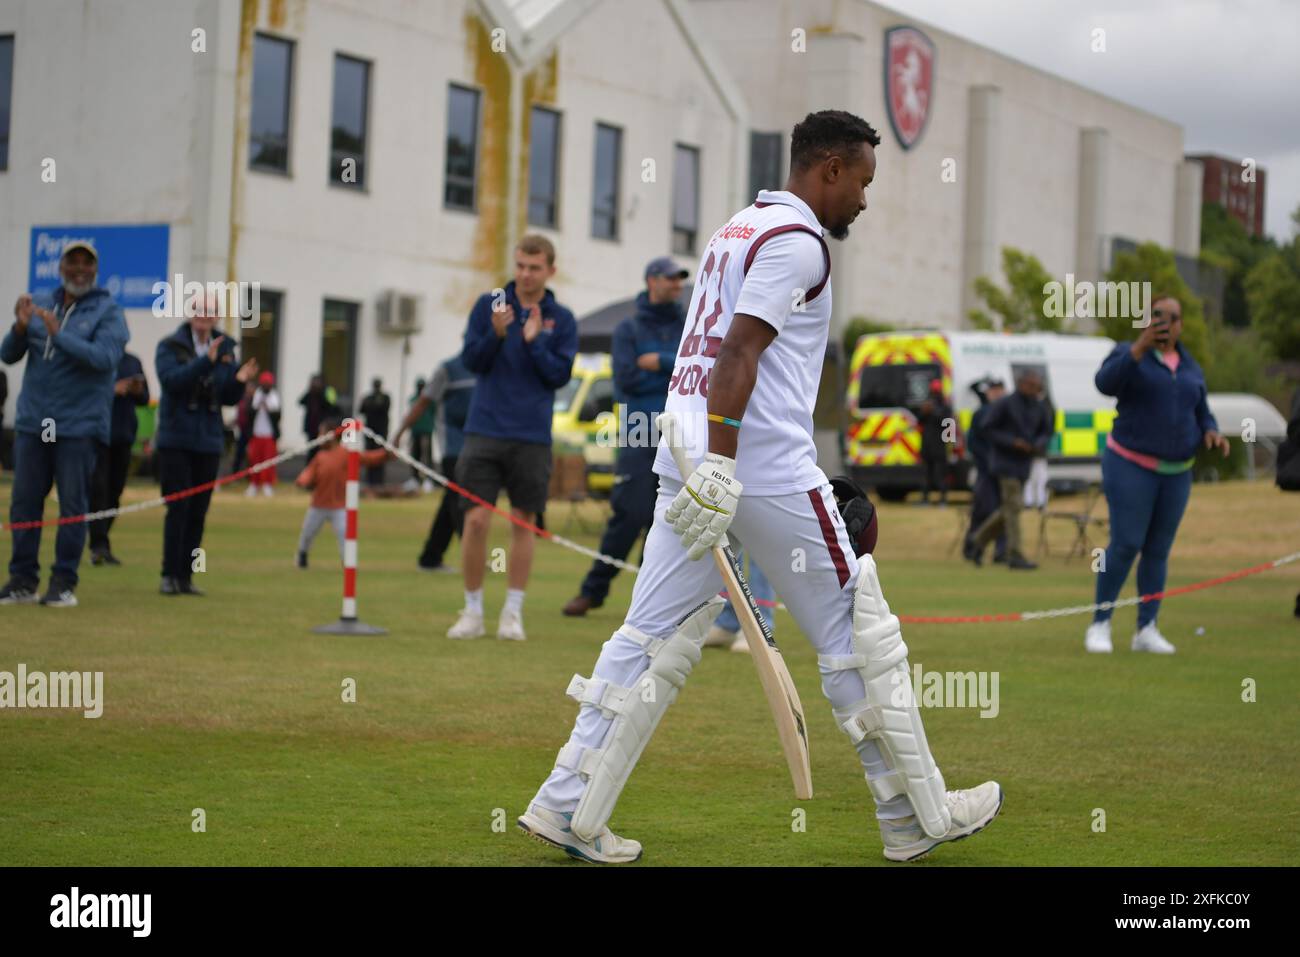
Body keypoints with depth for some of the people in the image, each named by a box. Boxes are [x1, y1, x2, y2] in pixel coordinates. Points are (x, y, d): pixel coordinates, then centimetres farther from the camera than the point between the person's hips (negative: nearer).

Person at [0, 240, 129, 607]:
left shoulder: (107, 312, -1)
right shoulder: (40, 304, 11)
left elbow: (105, 357, -18)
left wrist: (58, 333, -24)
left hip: (78, 425, -4)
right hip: (32, 421, 4)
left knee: (73, 504, -2)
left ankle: (64, 582, 3)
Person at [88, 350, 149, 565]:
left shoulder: (133, 362, 14)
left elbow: (144, 399, 19)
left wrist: (138, 391, -4)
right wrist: (112, 389, -18)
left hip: (124, 436, 5)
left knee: (115, 491, 5)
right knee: (97, 488, -12)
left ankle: (100, 545, 13)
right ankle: (99, 545, -15)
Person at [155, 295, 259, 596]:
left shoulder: (225, 349, 9)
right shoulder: (170, 346, -2)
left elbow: (228, 399, 7)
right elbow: (171, 380, -20)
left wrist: (239, 381, -14)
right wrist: (206, 362, -30)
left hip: (208, 442, 4)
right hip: (175, 439, -4)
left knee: (198, 512, 4)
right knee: (178, 508, -8)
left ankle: (186, 575, 9)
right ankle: (169, 575, -3)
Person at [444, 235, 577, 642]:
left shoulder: (561, 319, 4)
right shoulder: (488, 305, 4)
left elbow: (560, 375, -3)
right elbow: (471, 361, 0)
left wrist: (534, 341, -16)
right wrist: (497, 333, -17)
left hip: (532, 439, 0)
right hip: (485, 432, 0)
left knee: (523, 523, 4)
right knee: (476, 520, -4)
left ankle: (513, 612, 12)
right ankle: (472, 611, 8)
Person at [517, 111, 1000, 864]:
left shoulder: (737, 229, 21)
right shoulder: (797, 240, -8)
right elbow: (738, 356, -18)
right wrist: (719, 471, -24)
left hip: (690, 459, 9)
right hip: (767, 468, -9)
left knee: (653, 636, 6)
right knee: (859, 633, 2)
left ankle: (567, 808, 2)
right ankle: (918, 817, 9)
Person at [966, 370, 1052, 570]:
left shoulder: (1039, 409, 7)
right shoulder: (1005, 404, -9)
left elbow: (1046, 432, 16)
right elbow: (987, 427, -9)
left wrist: (1040, 445, -8)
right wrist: (1012, 442, -19)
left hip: (1024, 464, 7)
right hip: (1006, 461, -7)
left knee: (1009, 509, 11)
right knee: (1013, 506, -12)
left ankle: (979, 542, 27)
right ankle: (1014, 556, -12)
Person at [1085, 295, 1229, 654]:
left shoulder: (1190, 368, 11)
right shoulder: (1129, 353, -5)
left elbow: (1202, 415, 16)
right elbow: (1106, 383, -25)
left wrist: (1211, 434, -8)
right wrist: (1142, 345, -34)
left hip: (1176, 472, 5)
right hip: (1131, 466, -5)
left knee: (1158, 550, 6)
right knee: (1126, 544, -11)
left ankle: (1146, 630, 10)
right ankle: (1099, 624, 0)